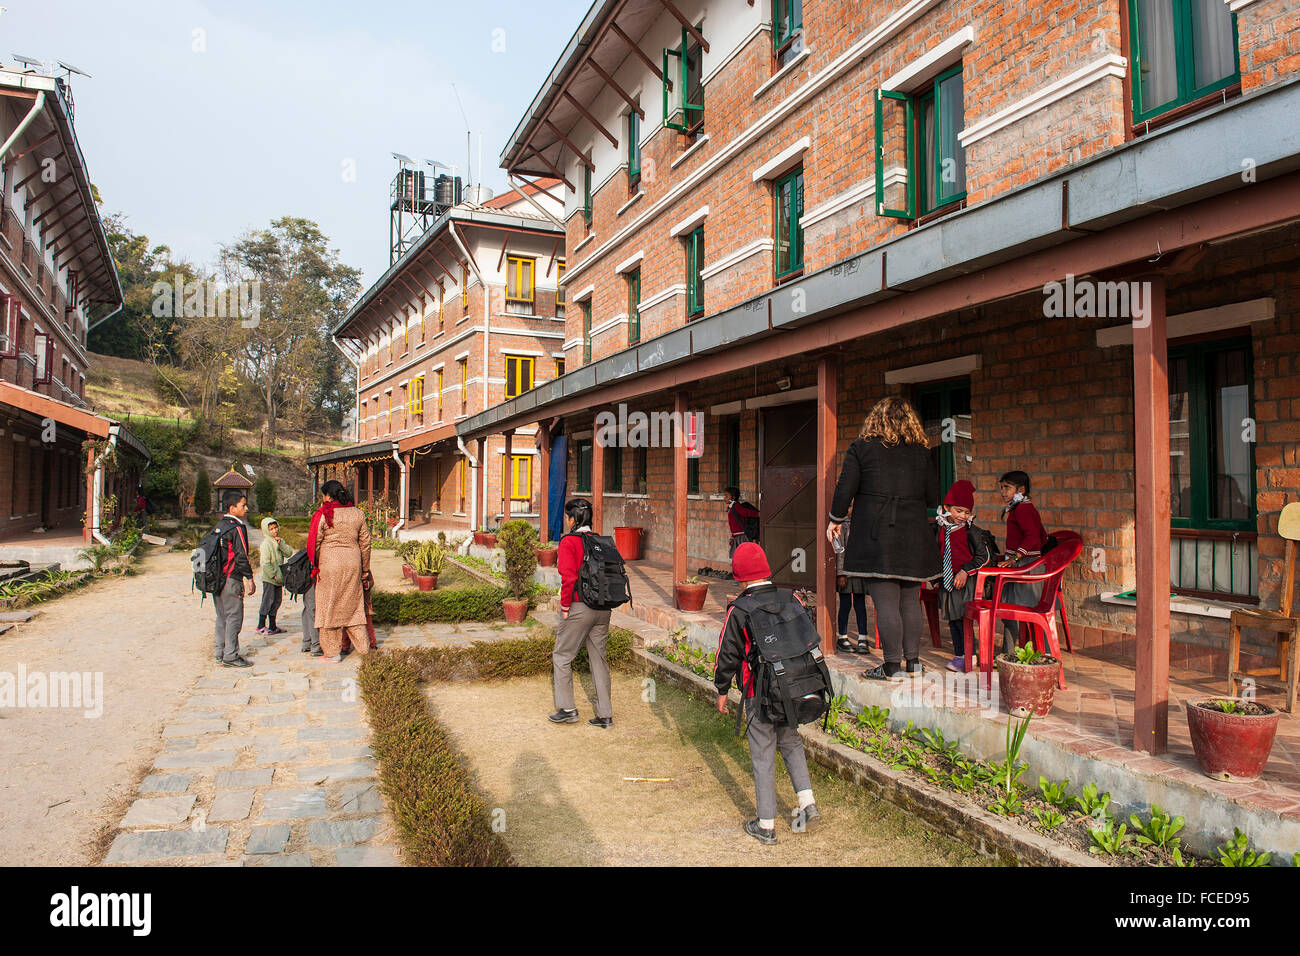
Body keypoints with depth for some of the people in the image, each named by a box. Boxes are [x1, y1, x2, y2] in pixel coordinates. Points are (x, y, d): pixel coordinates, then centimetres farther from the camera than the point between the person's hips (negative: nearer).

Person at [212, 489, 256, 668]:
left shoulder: (219, 526, 14)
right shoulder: (237, 527, -13)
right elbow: (241, 556, -17)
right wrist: (250, 578, -12)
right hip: (231, 579, -9)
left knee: (222, 617, 15)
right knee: (234, 616, -4)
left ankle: (221, 652, 22)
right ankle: (231, 656, -3)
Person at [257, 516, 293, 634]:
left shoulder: (279, 541, 12)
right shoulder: (266, 543, -12)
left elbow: (289, 553, -1)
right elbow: (265, 563, -18)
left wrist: (280, 543, -12)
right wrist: (273, 575, -18)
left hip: (278, 578, 8)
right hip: (269, 578, -8)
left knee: (277, 601, 12)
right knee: (268, 601, -3)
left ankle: (272, 626, 20)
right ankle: (261, 626, 8)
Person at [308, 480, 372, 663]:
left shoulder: (323, 514, -8)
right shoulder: (357, 513, 6)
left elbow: (313, 542, -7)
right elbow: (365, 542, 10)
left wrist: (315, 565, 9)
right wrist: (365, 569, 17)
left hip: (330, 564, -4)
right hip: (353, 563, 4)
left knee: (329, 606, 6)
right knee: (353, 604, 15)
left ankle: (332, 652, 11)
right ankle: (362, 646, 19)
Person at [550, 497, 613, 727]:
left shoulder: (569, 541, -10)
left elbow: (568, 578, -18)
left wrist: (565, 607, -8)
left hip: (580, 607, -6)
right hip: (603, 608, 6)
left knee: (562, 657, 11)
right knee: (598, 658, 13)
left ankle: (567, 708, 15)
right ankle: (605, 715, 16)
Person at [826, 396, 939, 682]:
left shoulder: (861, 447, -1)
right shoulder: (921, 451, 7)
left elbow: (845, 489, -3)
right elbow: (933, 496, 9)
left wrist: (835, 519, 11)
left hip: (876, 534, -4)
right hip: (914, 535, 4)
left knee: (885, 602, -3)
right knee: (910, 600, 13)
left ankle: (893, 666, 1)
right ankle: (912, 661, 19)